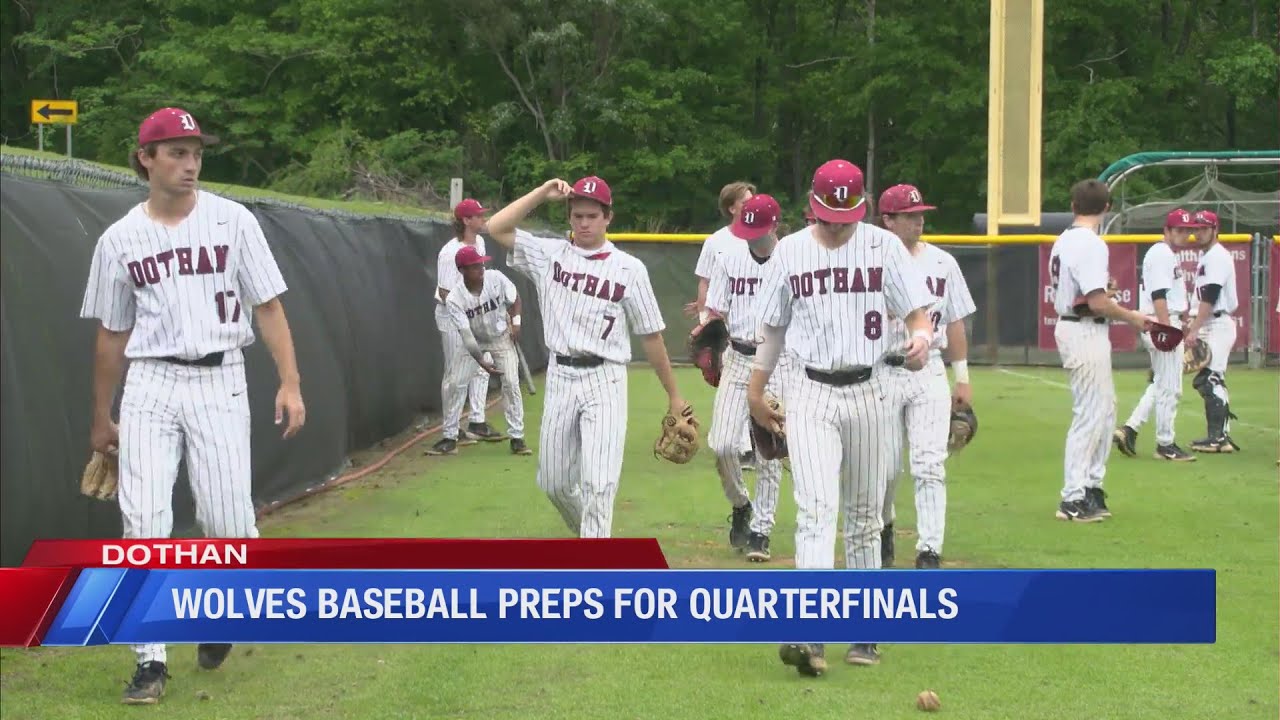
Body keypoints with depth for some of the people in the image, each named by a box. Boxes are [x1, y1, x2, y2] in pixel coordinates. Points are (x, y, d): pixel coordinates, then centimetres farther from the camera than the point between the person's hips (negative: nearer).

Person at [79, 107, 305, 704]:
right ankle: (151, 661, 2)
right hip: (149, 385, 1)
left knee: (229, 520, -4)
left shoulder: (232, 221, 1)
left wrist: (290, 383, -6)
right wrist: (101, 418, 18)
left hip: (219, 382, -1)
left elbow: (268, 307, 3)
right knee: (144, 522, -7)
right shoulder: (119, 240, 5)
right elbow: (111, 334, 14)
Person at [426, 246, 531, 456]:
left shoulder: (496, 278, -22)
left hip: (501, 338, 1)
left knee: (511, 384, -9)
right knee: (455, 385, -8)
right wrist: (482, 362, -33)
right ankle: (449, 439, 2)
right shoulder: (454, 299, -27)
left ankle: (517, 438, -2)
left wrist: (516, 321, -13)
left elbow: (514, 299, -1)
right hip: (473, 342, -1)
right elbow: (466, 335, -28)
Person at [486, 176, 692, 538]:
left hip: (605, 381, -3)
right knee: (553, 482, 12)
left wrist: (673, 394, 5)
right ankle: (588, 533, 40)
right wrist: (543, 192, -4)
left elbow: (651, 335, 3)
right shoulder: (550, 254, 6)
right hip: (560, 377, 3)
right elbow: (497, 227, -1)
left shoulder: (629, 268, -1)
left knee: (598, 484, -12)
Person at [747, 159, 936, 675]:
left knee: (865, 514, 9)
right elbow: (773, 326, 14)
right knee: (816, 508, -14)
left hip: (868, 390, 1)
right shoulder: (790, 251, 5)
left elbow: (916, 310, -1)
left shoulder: (883, 246, 1)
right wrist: (756, 391, 17)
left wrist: (921, 338, -24)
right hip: (810, 393, -1)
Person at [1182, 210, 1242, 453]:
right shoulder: (1206, 256, 19)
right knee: (1206, 381, 10)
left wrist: (1195, 329, -23)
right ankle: (1219, 435, 13)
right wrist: (1193, 324, 18)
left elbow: (1210, 297, -20)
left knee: (1211, 379, -13)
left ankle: (1219, 437, -13)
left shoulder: (1217, 256, -12)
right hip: (1211, 325, 10)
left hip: (1219, 325, -10)